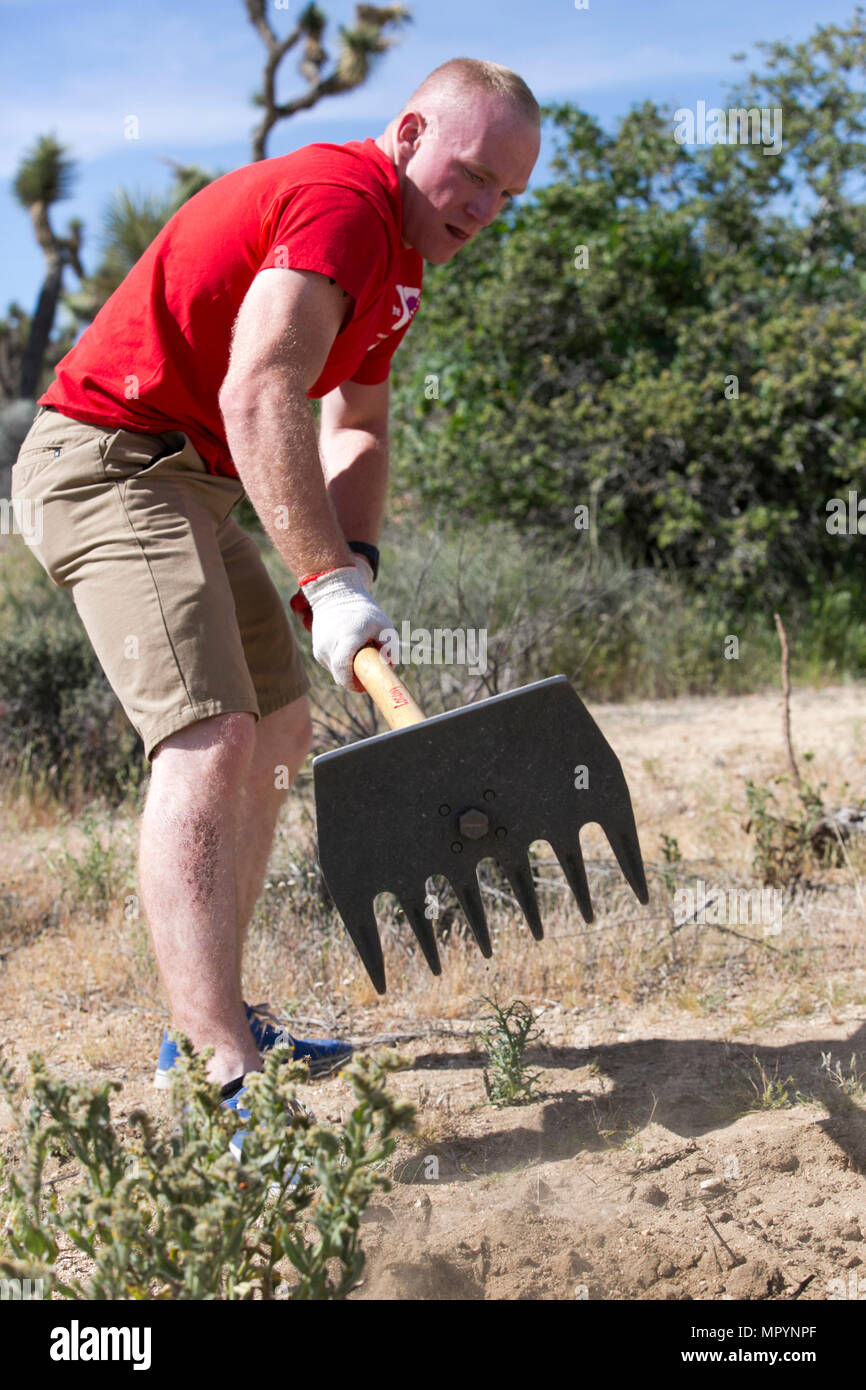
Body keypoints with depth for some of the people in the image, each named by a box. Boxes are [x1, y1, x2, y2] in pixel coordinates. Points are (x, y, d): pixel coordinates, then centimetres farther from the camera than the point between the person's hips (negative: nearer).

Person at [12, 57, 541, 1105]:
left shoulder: (397, 252, 15)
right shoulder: (341, 201, -18)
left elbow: (356, 426, 13)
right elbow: (258, 397, -31)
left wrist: (352, 558, -5)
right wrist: (329, 579, -33)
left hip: (192, 480, 11)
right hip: (107, 458, -11)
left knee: (279, 736, 12)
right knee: (211, 741, -22)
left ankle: (213, 1022, 19)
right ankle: (224, 1079, -24)